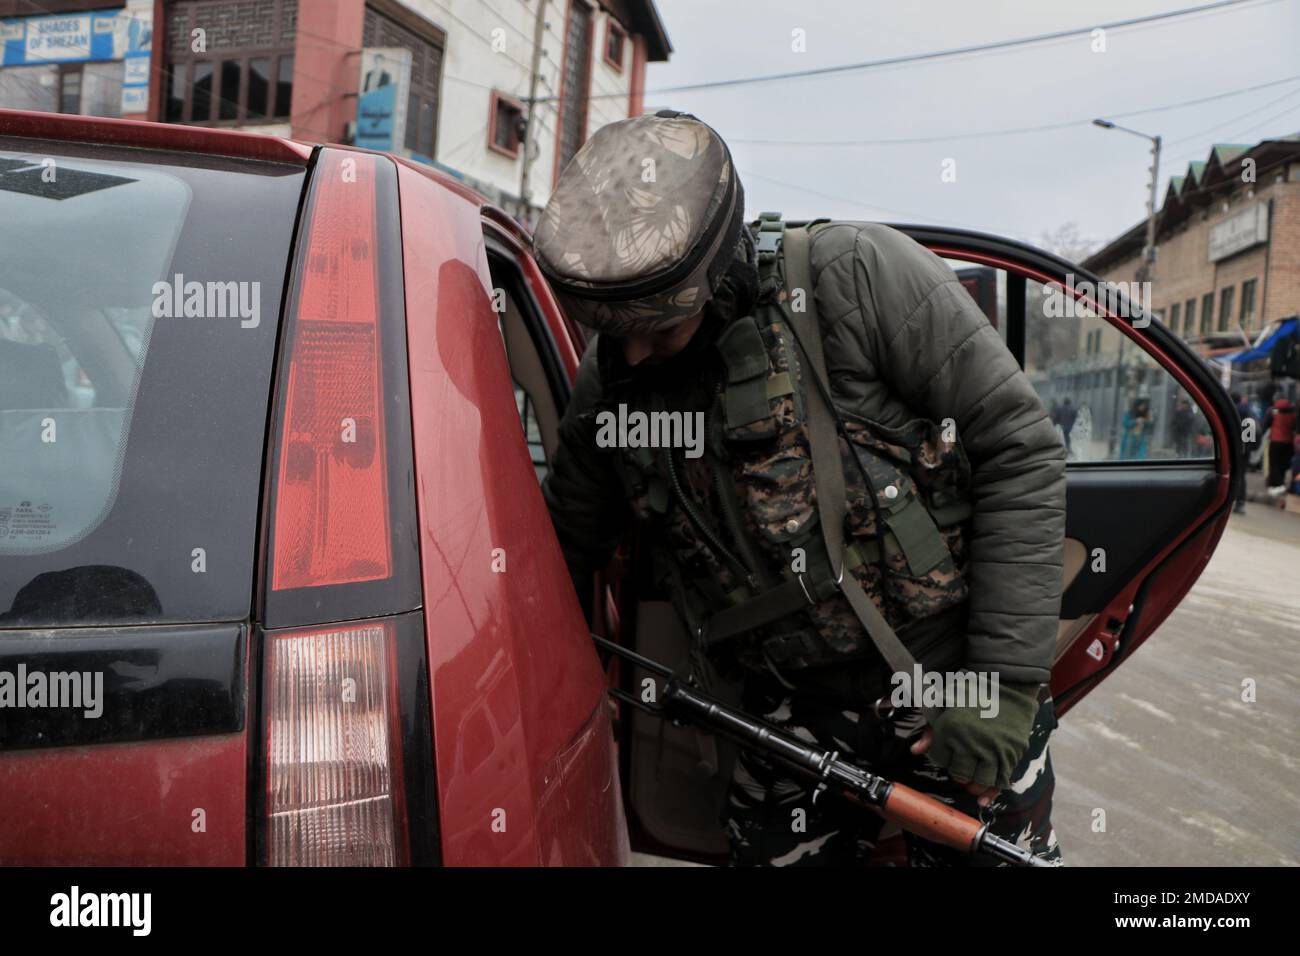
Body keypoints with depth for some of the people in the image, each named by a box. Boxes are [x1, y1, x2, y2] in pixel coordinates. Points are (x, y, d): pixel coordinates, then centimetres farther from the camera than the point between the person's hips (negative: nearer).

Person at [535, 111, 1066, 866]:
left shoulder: (857, 275, -16)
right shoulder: (609, 382, -2)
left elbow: (1020, 452, -15)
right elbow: (567, 548, 12)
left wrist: (1007, 686, -16)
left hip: (955, 697, -3)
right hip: (796, 720, 4)